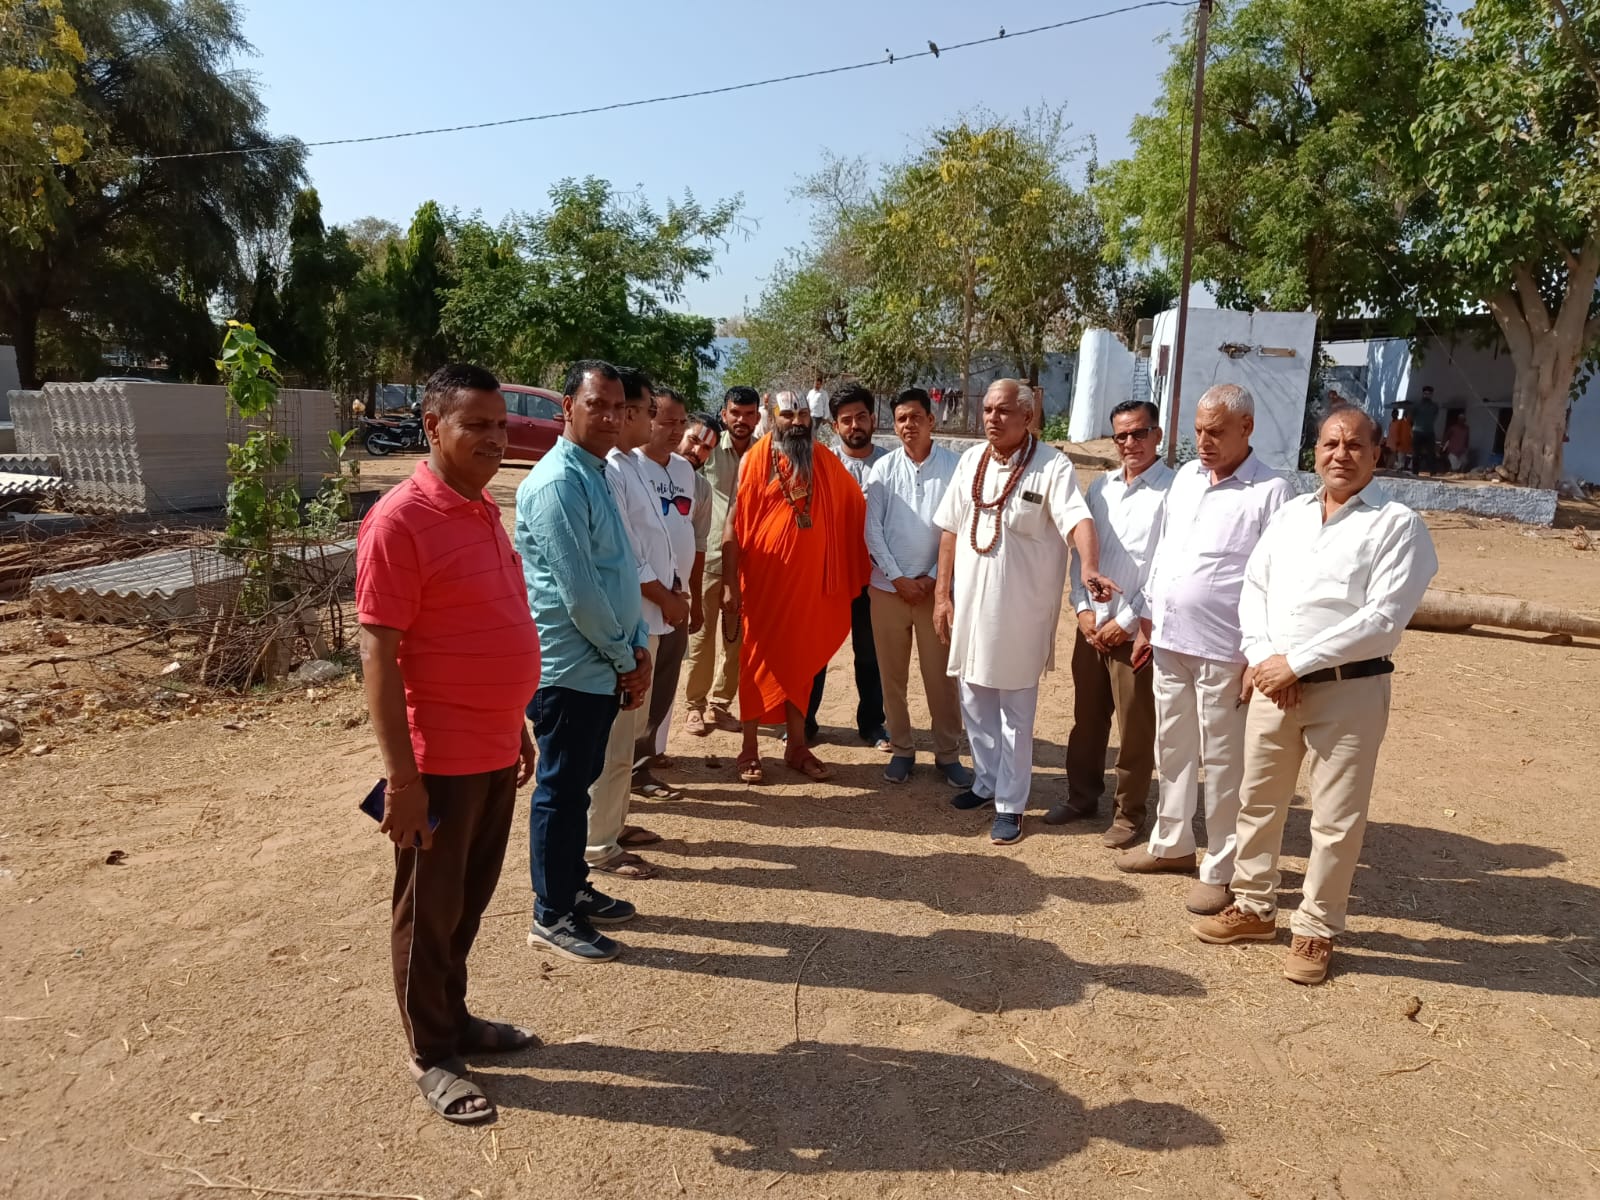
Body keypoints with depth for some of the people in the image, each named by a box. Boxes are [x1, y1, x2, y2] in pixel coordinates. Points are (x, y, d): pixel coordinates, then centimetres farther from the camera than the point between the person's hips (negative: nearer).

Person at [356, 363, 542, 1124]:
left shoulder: (484, 510, 8)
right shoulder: (400, 521, -17)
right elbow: (377, 654, -19)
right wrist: (402, 776, -19)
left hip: (494, 751, 8)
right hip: (440, 760, -8)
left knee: (470, 902, 21)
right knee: (430, 912, 10)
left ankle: (454, 1018, 40)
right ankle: (431, 1056, 27)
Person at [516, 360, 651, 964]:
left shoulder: (598, 474, 11)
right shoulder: (558, 483, -19)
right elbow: (579, 592, -22)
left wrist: (637, 648, 4)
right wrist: (626, 659, -10)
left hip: (602, 668, 9)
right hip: (570, 670, -9)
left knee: (577, 784, 19)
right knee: (561, 790, 3)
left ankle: (575, 890, 34)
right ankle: (552, 917, 19)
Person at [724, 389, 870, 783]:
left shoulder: (826, 462, 4)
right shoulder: (755, 459, -7)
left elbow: (856, 510, 12)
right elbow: (734, 523, -8)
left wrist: (862, 569, 8)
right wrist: (731, 583, -11)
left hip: (809, 580, 4)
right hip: (763, 579, -3)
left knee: (800, 662, 12)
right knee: (758, 661, 6)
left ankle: (797, 746, 23)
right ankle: (750, 751, 16)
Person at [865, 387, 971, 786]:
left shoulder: (954, 466, -4)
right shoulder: (883, 468, 1)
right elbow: (872, 529, -1)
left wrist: (934, 577, -7)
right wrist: (898, 578, -7)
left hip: (935, 586, -1)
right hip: (888, 587, 2)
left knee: (941, 675, 5)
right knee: (892, 675, 10)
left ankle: (948, 753, 19)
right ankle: (901, 749, 24)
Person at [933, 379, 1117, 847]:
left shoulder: (1052, 466, -12)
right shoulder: (971, 460, 5)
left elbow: (1077, 519, -27)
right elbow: (951, 529, 8)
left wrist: (1090, 567, -46)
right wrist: (942, 594, 6)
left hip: (1020, 609, -5)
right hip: (969, 603, 5)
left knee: (1015, 710, 6)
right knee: (975, 702, 16)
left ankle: (1010, 804, 18)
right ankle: (987, 782, 35)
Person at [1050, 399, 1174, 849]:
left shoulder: (1172, 492, -10)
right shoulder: (1101, 487, 8)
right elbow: (1079, 551, 10)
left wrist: (1128, 622, -12)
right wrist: (1083, 608, -1)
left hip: (1138, 630, -5)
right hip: (1091, 624, 5)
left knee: (1135, 729, 6)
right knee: (1086, 719, 16)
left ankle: (1128, 814, 23)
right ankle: (1082, 796, 33)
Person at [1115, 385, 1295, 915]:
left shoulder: (1271, 492, -10)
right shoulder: (1185, 476, 11)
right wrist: (1149, 618, 15)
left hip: (1223, 651, -7)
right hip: (1169, 640, 7)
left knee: (1222, 762, 3)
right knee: (1172, 749, 18)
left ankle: (1221, 869, 17)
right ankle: (1171, 842, 35)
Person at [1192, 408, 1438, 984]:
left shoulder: (1397, 525, -7)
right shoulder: (1290, 513, 12)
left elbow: (1384, 620, -16)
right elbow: (1254, 585, 10)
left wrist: (1296, 662, -17)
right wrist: (1260, 656, -7)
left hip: (1349, 689, -5)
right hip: (1273, 683, 5)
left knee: (1336, 820, 3)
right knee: (1258, 801, 14)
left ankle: (1316, 929, 21)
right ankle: (1254, 907, 31)